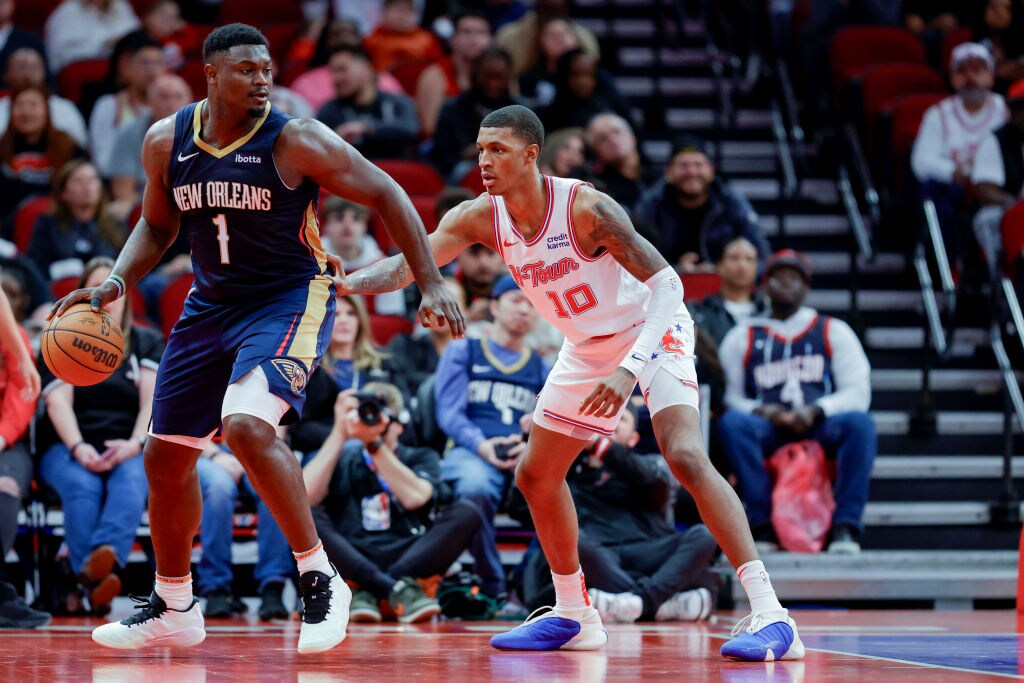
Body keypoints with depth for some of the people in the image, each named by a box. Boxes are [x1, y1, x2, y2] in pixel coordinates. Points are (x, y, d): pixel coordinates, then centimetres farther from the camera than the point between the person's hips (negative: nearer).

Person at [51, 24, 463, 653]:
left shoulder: (296, 141, -17)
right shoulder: (166, 142, -2)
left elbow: (386, 195, -10)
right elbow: (157, 227, 14)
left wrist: (432, 284, -15)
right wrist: (114, 285, -3)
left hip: (291, 300, -6)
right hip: (211, 305, 6)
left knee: (246, 424, -30)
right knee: (166, 456, 9)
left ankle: (321, 580, -18)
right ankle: (173, 608, 30)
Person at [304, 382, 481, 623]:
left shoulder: (421, 458, 17)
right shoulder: (343, 461, 18)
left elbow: (414, 497, -8)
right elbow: (306, 497, -5)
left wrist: (373, 442, -14)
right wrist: (339, 434, -7)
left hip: (408, 559, 0)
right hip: (352, 562, 0)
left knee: (466, 513, -22)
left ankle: (369, 591, -31)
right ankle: (397, 590, -38)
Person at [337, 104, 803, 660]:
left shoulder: (587, 209, -29)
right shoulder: (483, 217, -12)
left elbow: (666, 283, -28)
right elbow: (411, 263, -15)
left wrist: (631, 369, -38)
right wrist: (344, 283, -35)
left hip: (651, 332, -8)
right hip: (587, 348, 8)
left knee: (686, 457, -27)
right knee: (535, 475, 11)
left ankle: (768, 613, -30)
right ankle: (574, 616, 27)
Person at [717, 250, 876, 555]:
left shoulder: (834, 332, 17)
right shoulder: (742, 337, 18)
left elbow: (857, 392, 6)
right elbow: (728, 395, 8)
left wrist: (815, 411, -13)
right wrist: (759, 411, -14)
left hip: (822, 427, 0)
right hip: (768, 431, 0)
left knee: (860, 423, -33)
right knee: (732, 422, -32)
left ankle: (845, 527, -34)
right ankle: (763, 526, -33)